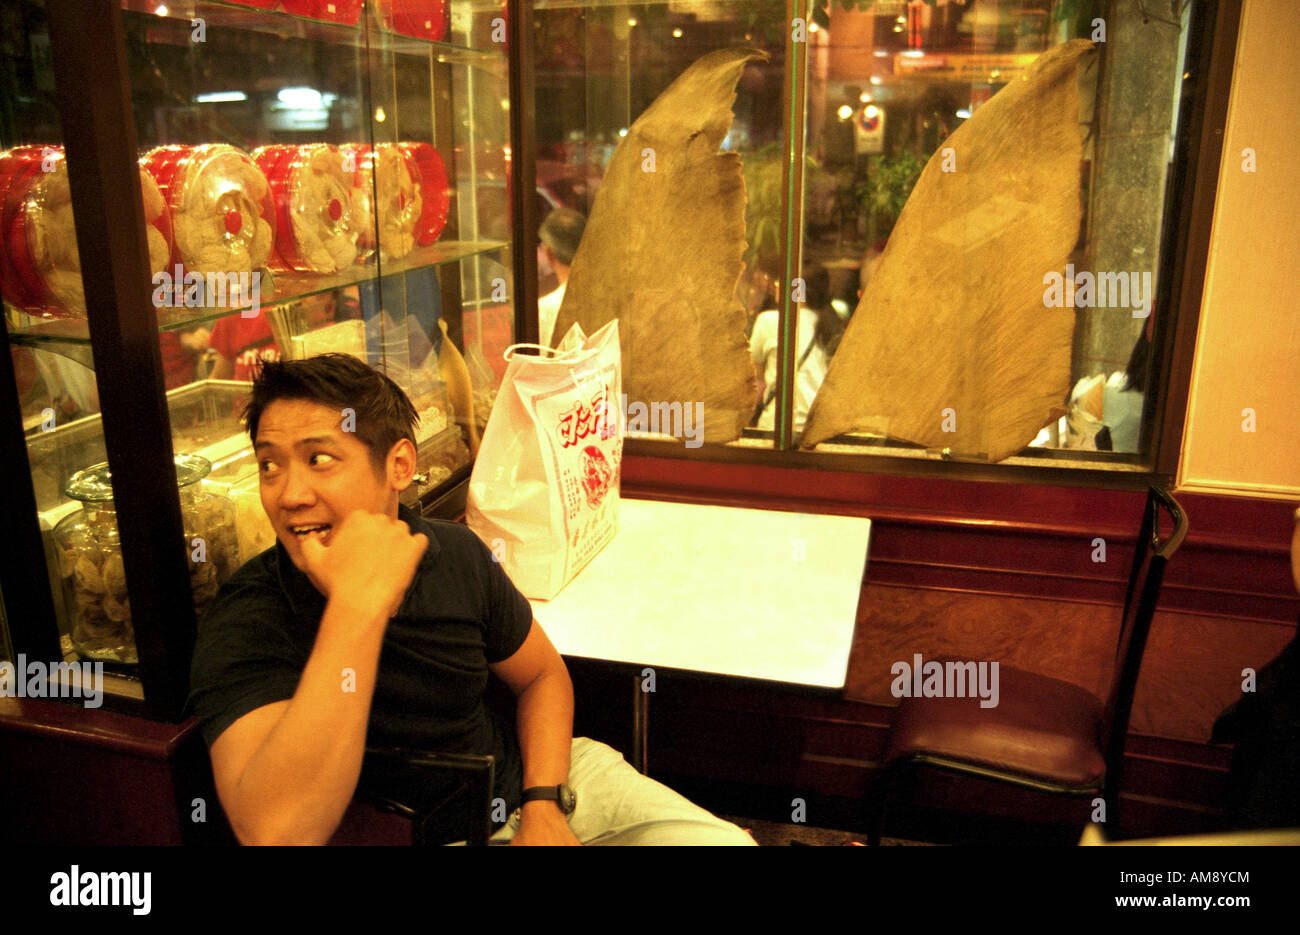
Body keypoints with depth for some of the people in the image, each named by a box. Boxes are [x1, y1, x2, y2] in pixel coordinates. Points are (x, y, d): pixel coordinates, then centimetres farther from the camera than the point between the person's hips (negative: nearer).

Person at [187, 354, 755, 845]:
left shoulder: (454, 554, -7)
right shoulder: (245, 621, -20)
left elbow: (541, 675, 8)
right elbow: (277, 835, -35)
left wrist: (544, 806, -8)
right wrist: (356, 603, -37)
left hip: (524, 779, 5)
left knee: (724, 839, -7)